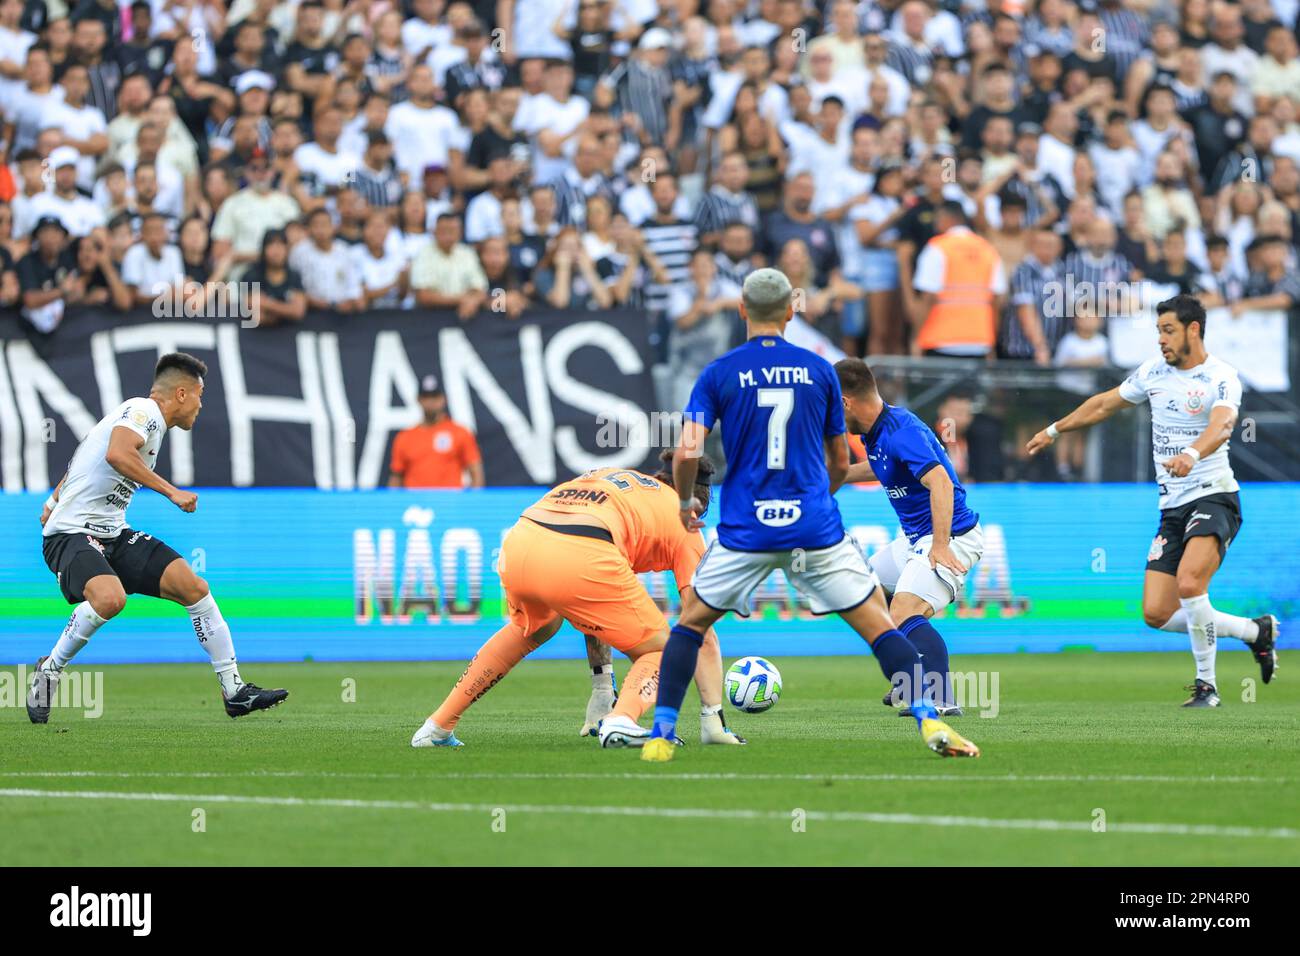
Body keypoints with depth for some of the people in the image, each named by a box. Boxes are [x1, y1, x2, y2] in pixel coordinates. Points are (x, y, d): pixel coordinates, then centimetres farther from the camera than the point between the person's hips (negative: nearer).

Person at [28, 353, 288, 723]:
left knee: (194, 588, -3)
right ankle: (49, 670, -13)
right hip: (73, 535, -10)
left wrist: (55, 503, 38)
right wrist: (171, 491, -29)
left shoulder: (143, 414, 19)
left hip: (114, 536, 10)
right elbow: (117, 454, -32)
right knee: (110, 598, -37)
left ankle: (234, 691, 2)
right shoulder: (143, 411, -11)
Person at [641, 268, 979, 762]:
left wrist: (686, 501, 11)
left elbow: (687, 452, -8)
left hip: (745, 531, -1)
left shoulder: (718, 374, 0)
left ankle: (661, 735, 10)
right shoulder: (819, 370, 5)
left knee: (691, 621, 18)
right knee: (879, 624, 7)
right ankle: (930, 723, -6)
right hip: (816, 527, 1)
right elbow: (840, 464, 11)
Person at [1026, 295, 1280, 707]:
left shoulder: (1221, 377, -11)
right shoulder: (1154, 371, 11)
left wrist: (1192, 454, -51)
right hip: (1172, 507, 7)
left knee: (1189, 583, -30)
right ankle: (1256, 631, 16)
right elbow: (1105, 403, 26)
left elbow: (1221, 425, -31)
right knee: (1156, 613, -3)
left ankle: (1206, 684, -11)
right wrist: (1054, 430, 34)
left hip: (1213, 498, -7)